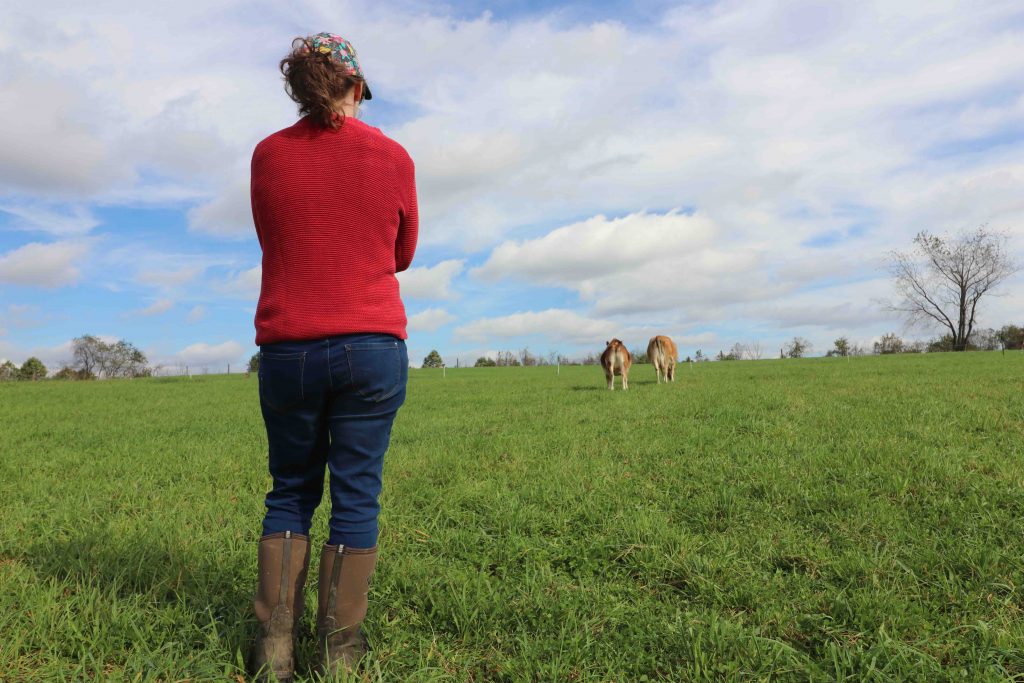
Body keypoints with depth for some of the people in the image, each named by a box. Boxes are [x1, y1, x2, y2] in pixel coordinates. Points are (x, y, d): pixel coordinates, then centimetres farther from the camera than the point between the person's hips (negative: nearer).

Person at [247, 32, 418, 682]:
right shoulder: (393, 157, 1)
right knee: (356, 495, 7)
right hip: (373, 349, -1)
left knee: (291, 491, 15)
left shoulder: (268, 156, 5)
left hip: (287, 352, 2)